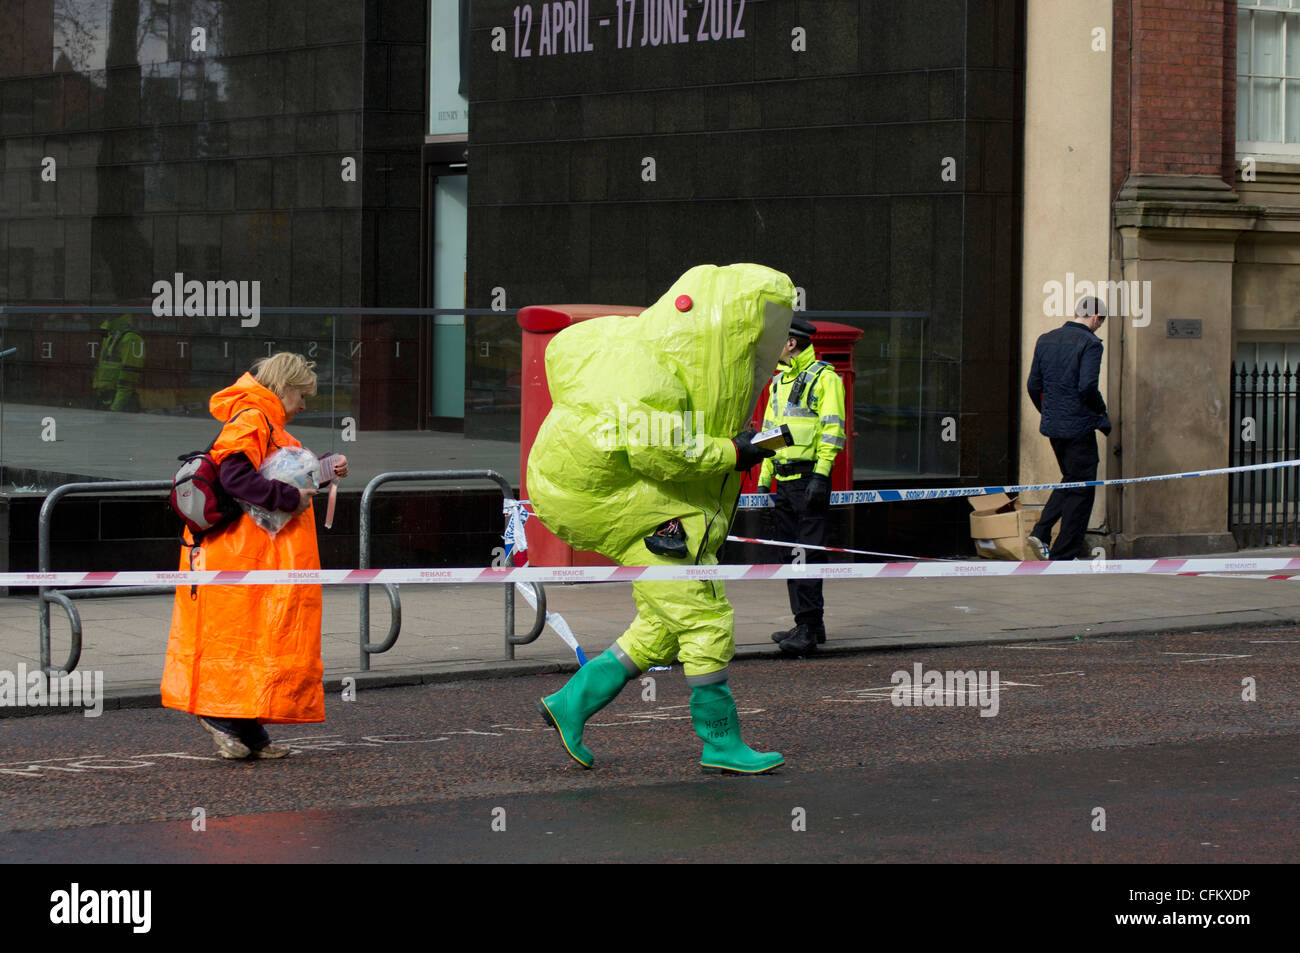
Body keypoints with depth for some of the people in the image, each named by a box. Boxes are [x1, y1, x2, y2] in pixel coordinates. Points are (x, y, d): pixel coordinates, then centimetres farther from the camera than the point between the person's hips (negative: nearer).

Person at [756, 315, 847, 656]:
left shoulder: (824, 378, -5)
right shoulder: (779, 381, 20)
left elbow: (832, 429, -12)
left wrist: (821, 474, -19)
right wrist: (764, 479, 19)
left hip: (810, 478, -9)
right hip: (784, 482, 9)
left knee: (809, 551, -12)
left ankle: (808, 629, -15)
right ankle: (807, 624, 15)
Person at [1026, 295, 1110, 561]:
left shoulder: (1045, 340, 9)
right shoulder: (1089, 343, -12)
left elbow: (1034, 385, 10)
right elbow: (1087, 386, -22)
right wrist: (1102, 411, -5)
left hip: (1052, 425, 7)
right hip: (1079, 426, -7)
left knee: (1070, 480, 24)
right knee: (1081, 490, 2)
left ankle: (1040, 532, 8)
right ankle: (1063, 556, 3)